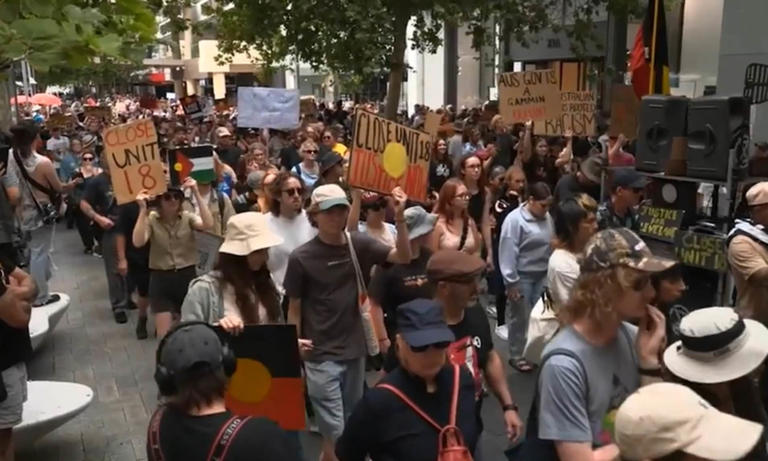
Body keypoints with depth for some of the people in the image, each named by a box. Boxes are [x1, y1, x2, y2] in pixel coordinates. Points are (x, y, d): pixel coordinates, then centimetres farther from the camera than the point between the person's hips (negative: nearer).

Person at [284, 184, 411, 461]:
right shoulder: (301, 257, -11)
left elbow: (403, 257, -11)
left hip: (354, 350, 4)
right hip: (321, 356, -4)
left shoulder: (358, 244, -3)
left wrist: (399, 217, -24)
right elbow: (294, 308, -4)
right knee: (334, 433, -1)